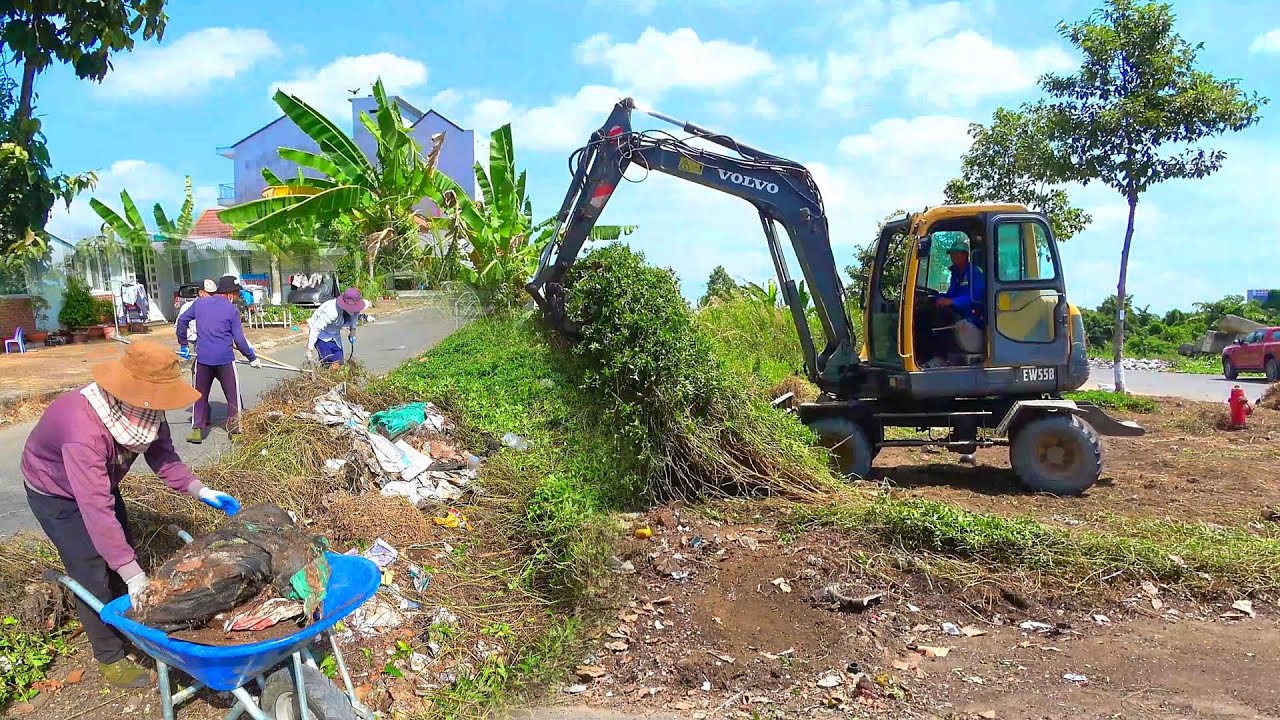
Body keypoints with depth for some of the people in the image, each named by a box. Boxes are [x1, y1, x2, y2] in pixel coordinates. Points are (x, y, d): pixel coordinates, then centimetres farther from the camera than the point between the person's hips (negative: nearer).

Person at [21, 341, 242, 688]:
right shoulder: (83, 427, -45)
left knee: (122, 554, 13)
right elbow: (96, 509, -46)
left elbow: (162, 454, -11)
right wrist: (133, 573, -45)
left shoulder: (144, 409, -25)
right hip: (57, 493, -6)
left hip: (100, 480, 7)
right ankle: (110, 659, 13)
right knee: (93, 573, -5)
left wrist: (200, 490, -25)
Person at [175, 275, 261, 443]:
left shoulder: (199, 303, 8)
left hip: (203, 358, 4)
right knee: (233, 395, 9)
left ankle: (197, 429, 12)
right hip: (225, 359, -3)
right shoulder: (232, 310, -4)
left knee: (201, 395, 14)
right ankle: (235, 427, 10)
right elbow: (239, 340, -4)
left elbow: (182, 320, 12)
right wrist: (252, 358, 6)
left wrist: (183, 345, 22)